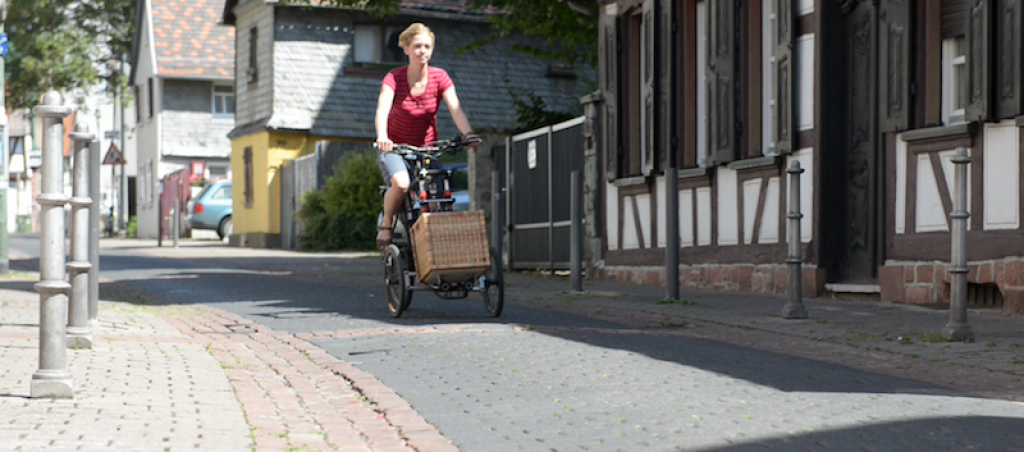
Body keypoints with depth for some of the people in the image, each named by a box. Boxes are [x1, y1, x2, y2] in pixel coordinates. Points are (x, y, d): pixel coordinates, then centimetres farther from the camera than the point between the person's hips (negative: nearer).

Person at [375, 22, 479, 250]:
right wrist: (382, 137, -50)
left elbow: (455, 109, -21)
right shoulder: (394, 78, -14)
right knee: (401, 184, -32)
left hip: (427, 149, 3)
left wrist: (468, 133, -40)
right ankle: (386, 224, -5)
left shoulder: (440, 77, -7)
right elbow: (382, 109, -30)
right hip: (394, 147, -3)